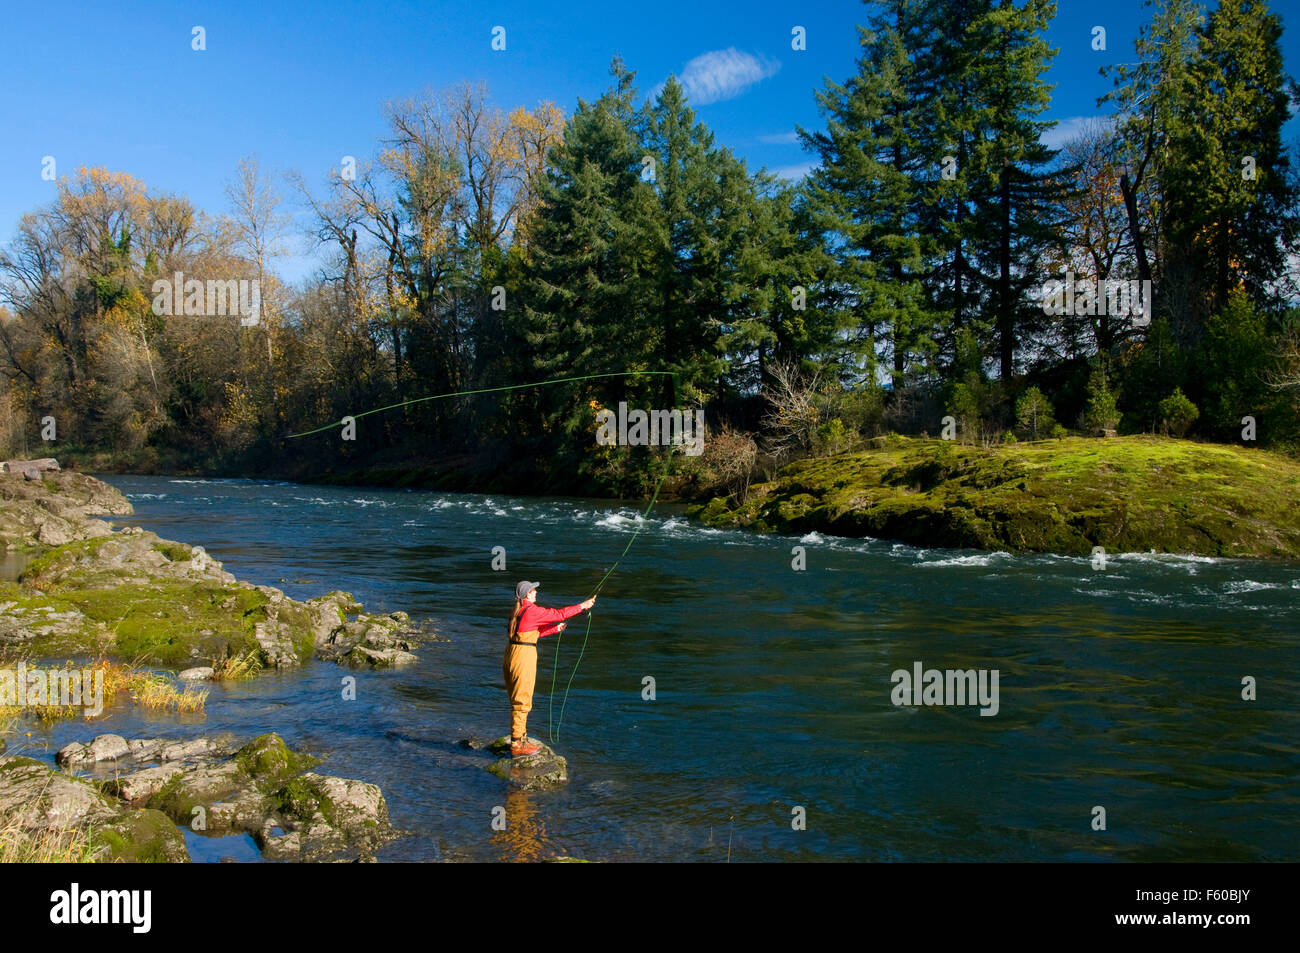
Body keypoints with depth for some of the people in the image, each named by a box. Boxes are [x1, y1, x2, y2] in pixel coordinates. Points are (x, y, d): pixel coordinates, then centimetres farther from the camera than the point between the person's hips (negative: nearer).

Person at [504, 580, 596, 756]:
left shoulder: (517, 611, 14)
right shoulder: (532, 610, -13)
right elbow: (560, 614, -8)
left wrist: (555, 629, 24)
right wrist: (582, 606, 2)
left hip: (511, 654, 9)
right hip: (523, 656, -9)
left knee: (517, 700, 17)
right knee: (521, 702, -3)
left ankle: (521, 739, 28)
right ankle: (516, 745, 2)